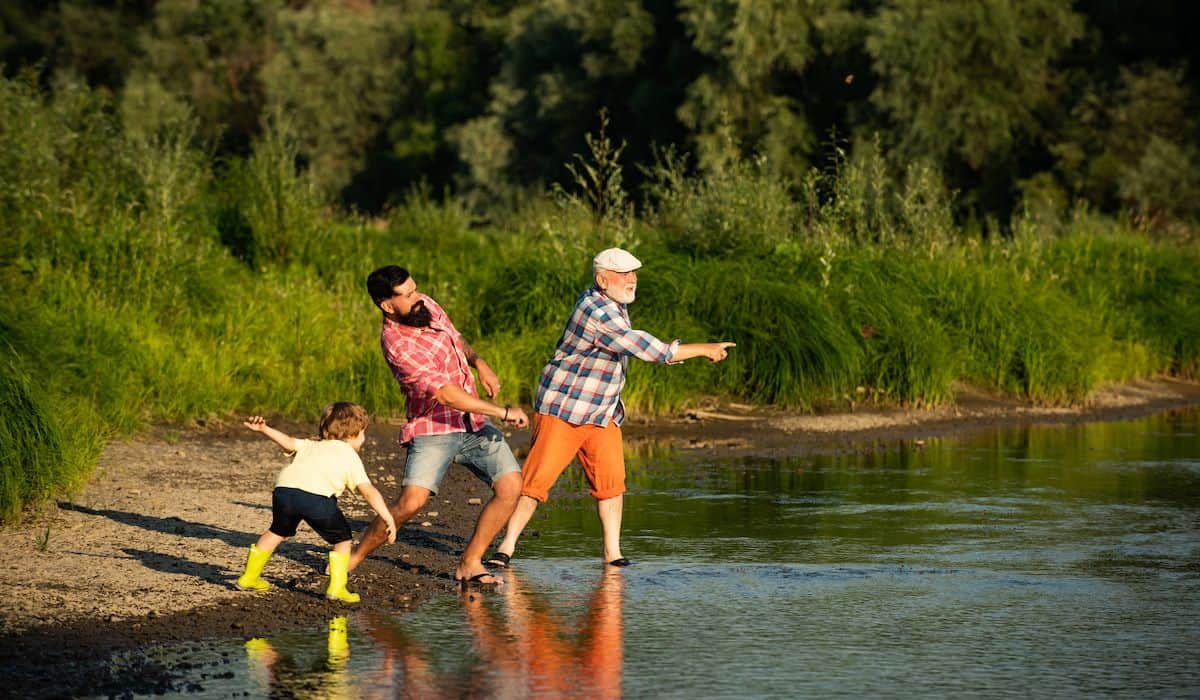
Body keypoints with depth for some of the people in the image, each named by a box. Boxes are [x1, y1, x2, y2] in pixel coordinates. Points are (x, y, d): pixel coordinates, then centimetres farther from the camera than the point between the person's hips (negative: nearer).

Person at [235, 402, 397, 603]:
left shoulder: (310, 446, 34)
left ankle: (249, 577, 38)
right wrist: (388, 518, 9)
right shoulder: (350, 457, 23)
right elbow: (369, 491, 13)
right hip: (317, 496, -4)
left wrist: (264, 429, 7)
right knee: (342, 539, 16)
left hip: (285, 488, 4)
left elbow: (290, 443, 13)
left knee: (277, 532, 29)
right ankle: (337, 587, 7)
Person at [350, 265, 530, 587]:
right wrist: (503, 413, -25)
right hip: (433, 430, -7)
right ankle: (355, 558, -3)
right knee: (411, 501, -24)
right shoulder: (396, 343, -23)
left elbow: (456, 339, 25)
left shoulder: (426, 305, 2)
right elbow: (445, 394, -27)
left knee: (510, 486, -9)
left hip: (474, 425, 7)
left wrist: (479, 363, 4)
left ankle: (469, 564, 2)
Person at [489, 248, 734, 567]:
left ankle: (613, 553, 2)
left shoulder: (612, 303, 8)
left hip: (602, 415, 9)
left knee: (611, 482, -2)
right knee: (536, 480, -9)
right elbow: (649, 349, -26)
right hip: (562, 410, -9)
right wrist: (704, 349, -21)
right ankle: (506, 548, -4)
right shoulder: (597, 312, -23)